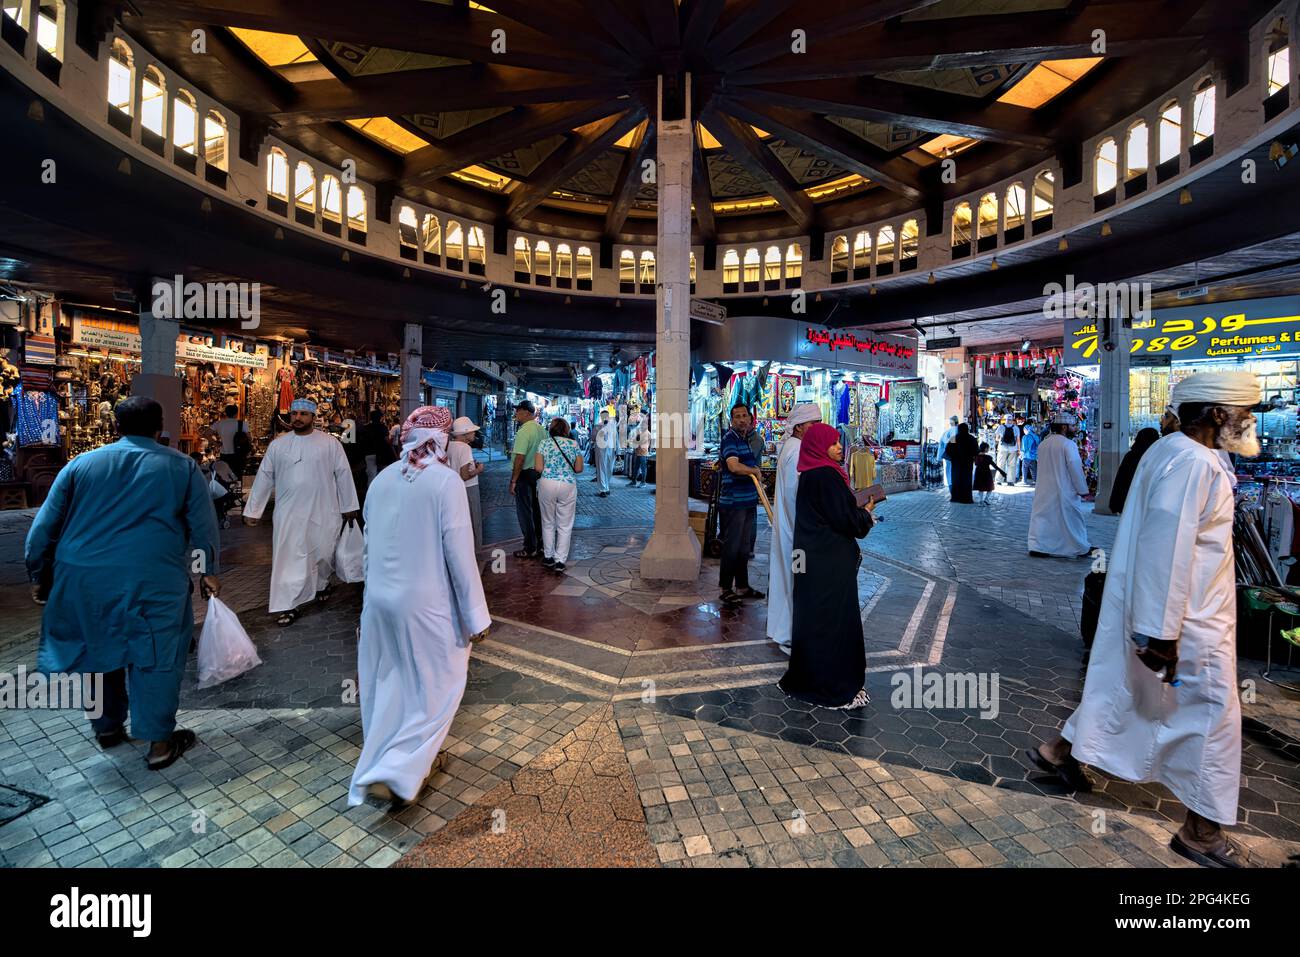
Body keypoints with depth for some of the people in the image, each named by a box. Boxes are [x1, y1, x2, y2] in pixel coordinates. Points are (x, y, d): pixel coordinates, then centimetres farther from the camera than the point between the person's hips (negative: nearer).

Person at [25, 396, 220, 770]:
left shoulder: (81, 463, 10)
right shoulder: (182, 466, 3)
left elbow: (44, 525, 11)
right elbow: (204, 525, 2)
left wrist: (39, 575, 21)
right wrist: (208, 570, 12)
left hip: (82, 575, 4)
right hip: (152, 578, -3)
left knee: (98, 650, 21)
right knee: (156, 656, 6)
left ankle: (107, 727, 37)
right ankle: (160, 742, 12)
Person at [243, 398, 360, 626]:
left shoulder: (330, 443, -2)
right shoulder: (277, 445, 5)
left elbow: (343, 475, 1)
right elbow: (264, 478, 9)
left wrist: (349, 506, 3)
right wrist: (252, 510, 9)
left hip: (323, 513, -1)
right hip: (288, 513, 1)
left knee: (323, 553, 11)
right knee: (288, 558, 0)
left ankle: (322, 583, 40)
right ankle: (288, 606, 6)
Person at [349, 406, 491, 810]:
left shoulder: (382, 479, 2)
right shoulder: (446, 481, -17)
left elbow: (369, 543, 10)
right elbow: (459, 553, -17)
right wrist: (475, 615, -10)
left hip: (379, 599, 7)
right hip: (425, 603, -6)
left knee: (390, 683, 21)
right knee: (435, 687, 13)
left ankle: (416, 758, 40)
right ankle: (396, 773, 10)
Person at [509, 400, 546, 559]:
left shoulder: (524, 431, -20)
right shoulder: (541, 429, 6)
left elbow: (520, 458, -24)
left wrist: (513, 481, -19)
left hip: (525, 474, -8)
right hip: (538, 473, 8)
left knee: (524, 511, 1)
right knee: (537, 509, 17)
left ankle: (530, 549, 8)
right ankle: (540, 544, 27)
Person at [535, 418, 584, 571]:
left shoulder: (545, 443, 1)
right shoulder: (574, 444, 2)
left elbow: (539, 468, -4)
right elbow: (579, 469, 1)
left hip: (547, 484, 1)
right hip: (568, 486, 0)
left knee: (548, 523, 16)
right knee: (565, 526, 8)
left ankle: (548, 557, 24)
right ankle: (560, 560, 9)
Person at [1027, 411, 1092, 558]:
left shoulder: (1043, 444, 7)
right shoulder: (1068, 444, -14)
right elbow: (1075, 468, -15)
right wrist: (1083, 490, -9)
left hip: (1044, 490, 6)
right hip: (1064, 491, -6)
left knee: (1042, 517, 6)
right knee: (1072, 518, 7)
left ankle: (1037, 546, 1)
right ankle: (1081, 549, 20)